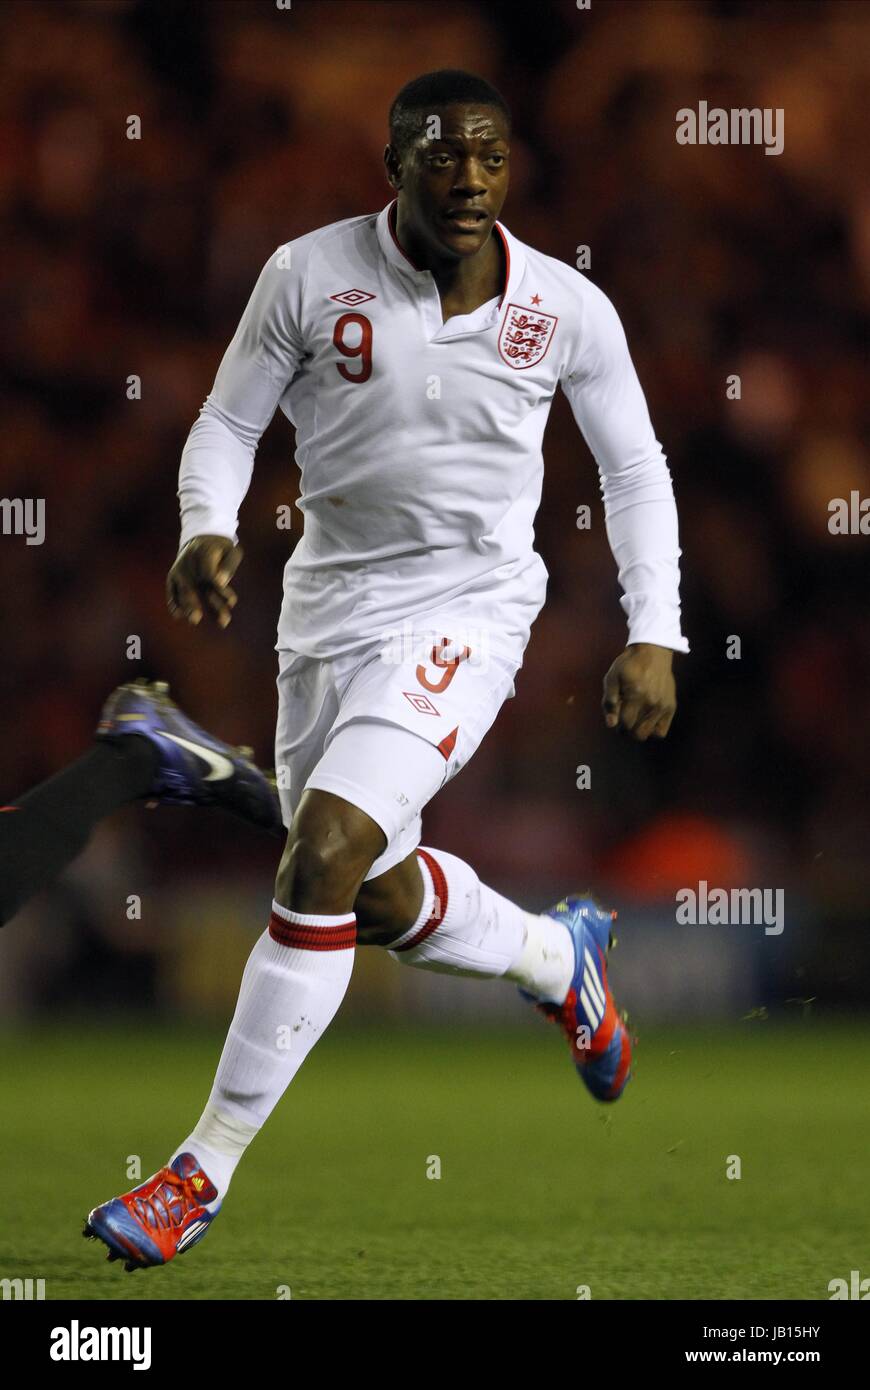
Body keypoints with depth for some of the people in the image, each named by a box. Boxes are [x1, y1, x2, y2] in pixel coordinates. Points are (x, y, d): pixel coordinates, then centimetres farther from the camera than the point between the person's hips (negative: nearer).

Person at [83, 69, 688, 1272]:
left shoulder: (569, 311, -8)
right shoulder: (311, 277, -9)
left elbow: (635, 468, 6)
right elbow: (230, 420, 0)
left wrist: (654, 636, 0)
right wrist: (209, 529, -20)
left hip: (468, 616, -3)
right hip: (331, 608, 3)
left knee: (325, 851, -22)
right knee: (379, 900, 15)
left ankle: (206, 1169, -15)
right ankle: (558, 957, 50)